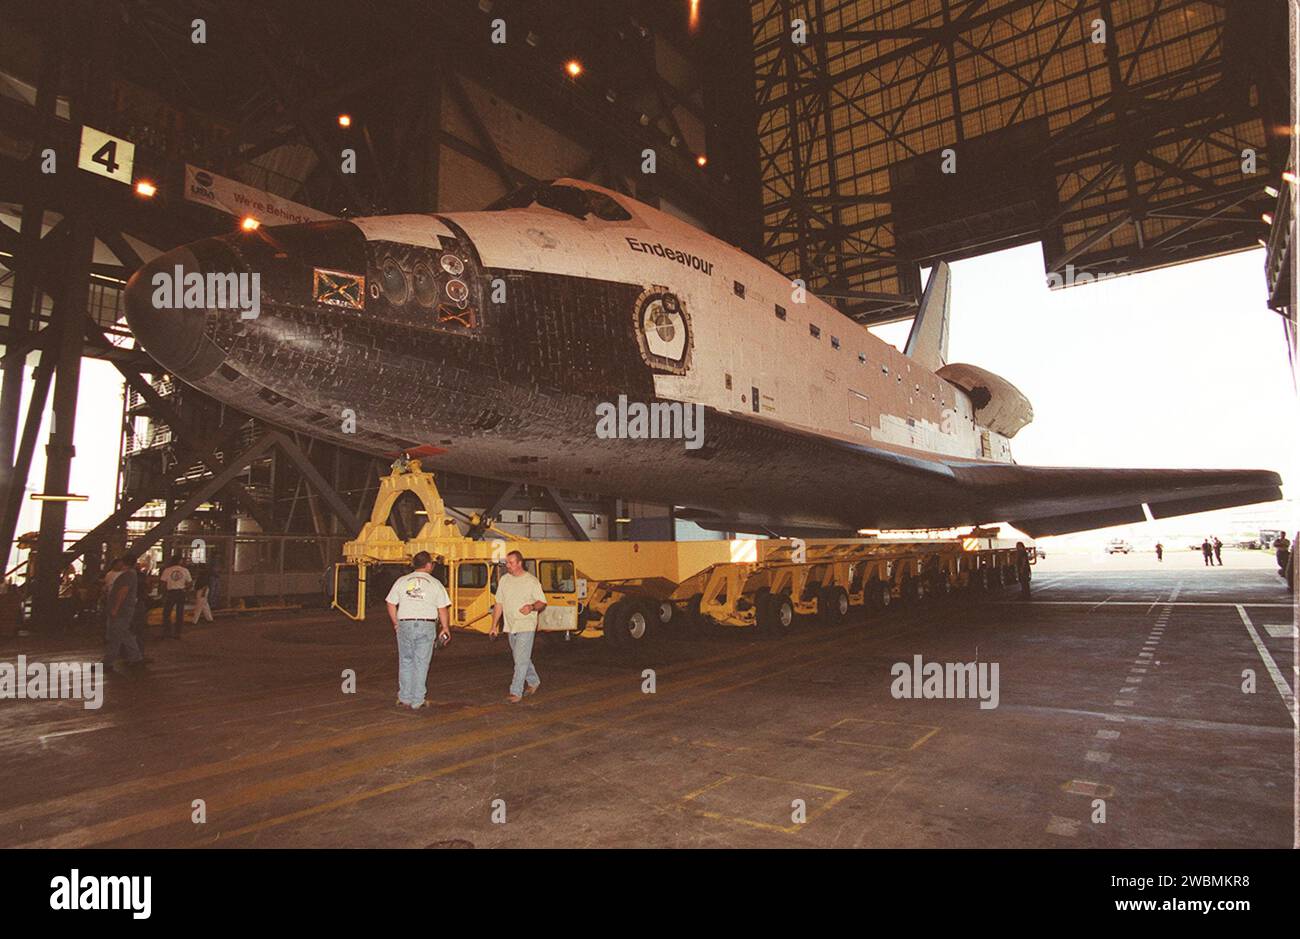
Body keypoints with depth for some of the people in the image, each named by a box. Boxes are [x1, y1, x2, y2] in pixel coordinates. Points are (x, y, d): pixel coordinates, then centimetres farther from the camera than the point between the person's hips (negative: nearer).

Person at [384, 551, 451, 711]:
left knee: (406, 662, 16)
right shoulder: (435, 583, 1)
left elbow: (391, 605, 6)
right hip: (426, 626, -2)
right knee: (421, 664, 5)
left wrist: (396, 623, 17)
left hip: (405, 624, 2)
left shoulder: (401, 581, 6)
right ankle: (417, 702, 9)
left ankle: (405, 699, 20)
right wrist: (445, 628, 10)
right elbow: (443, 609, -1)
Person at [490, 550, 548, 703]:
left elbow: (542, 602, -4)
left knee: (521, 659, -10)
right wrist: (494, 626, 8)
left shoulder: (532, 581, -7)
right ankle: (534, 682, 37)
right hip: (510, 627, 6)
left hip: (526, 627, -6)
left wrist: (532, 607, -26)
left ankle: (516, 692, -7)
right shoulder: (504, 580, 7)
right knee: (522, 658, 18)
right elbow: (498, 604, 11)